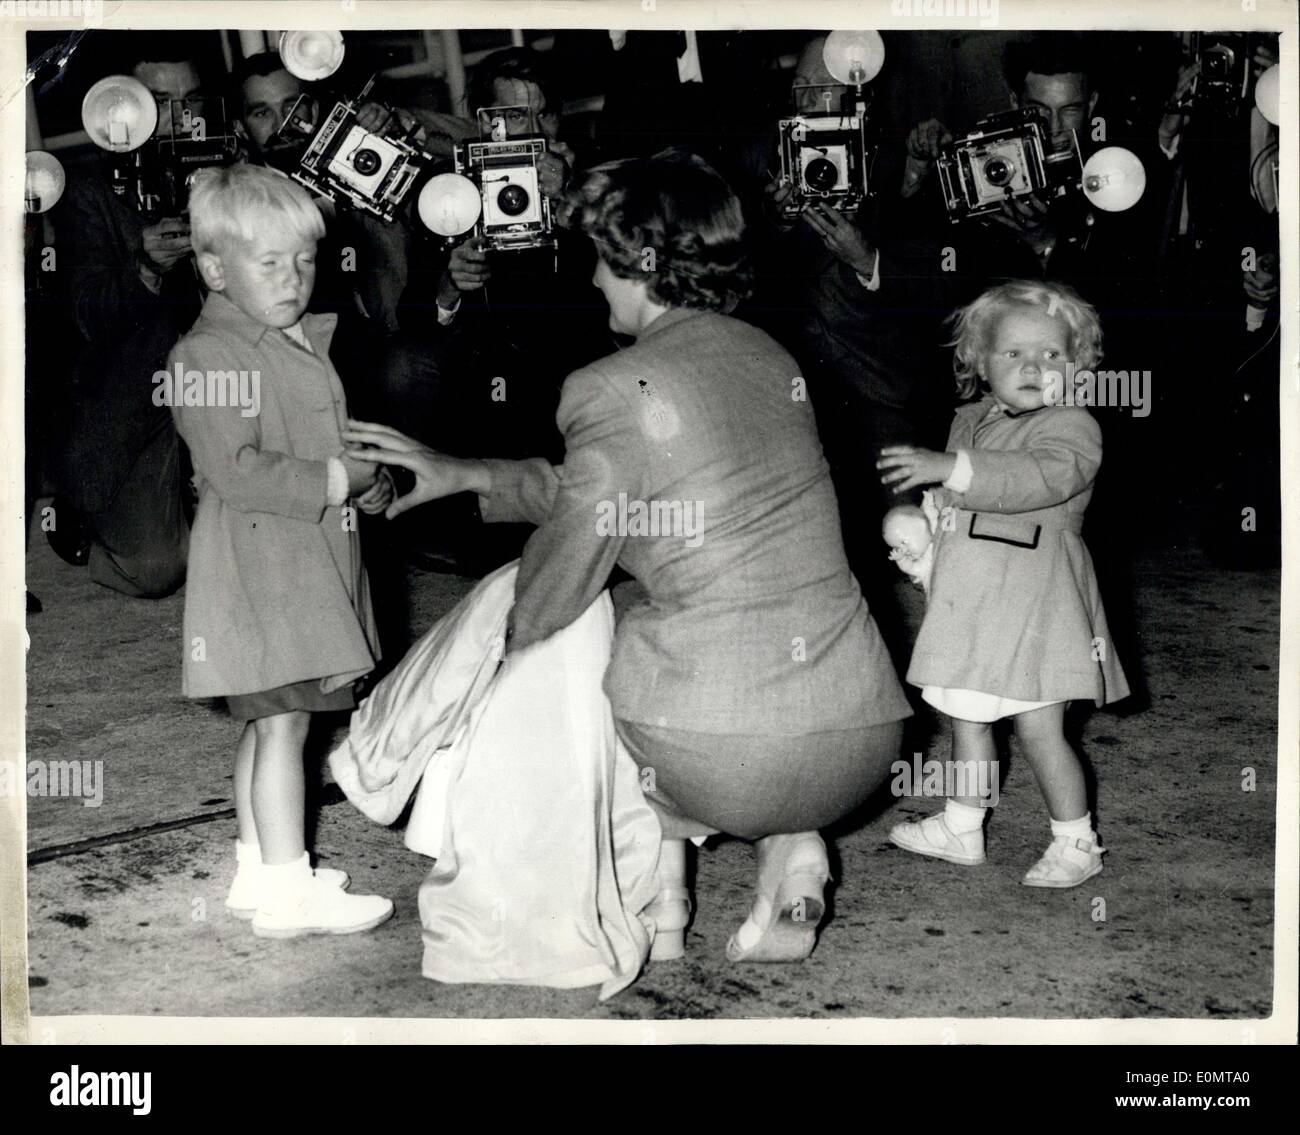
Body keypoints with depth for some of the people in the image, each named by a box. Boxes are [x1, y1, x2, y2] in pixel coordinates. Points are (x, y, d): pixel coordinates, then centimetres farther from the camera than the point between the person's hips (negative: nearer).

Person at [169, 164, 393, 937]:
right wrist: (339, 482, -21)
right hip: (257, 570, -9)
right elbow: (237, 472, -22)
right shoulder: (208, 356, -14)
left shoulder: (306, 344, 15)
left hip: (313, 561, 9)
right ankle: (289, 892, 0)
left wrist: (371, 482, 4)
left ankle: (259, 872, 25)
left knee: (271, 722, 15)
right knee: (282, 721, -6)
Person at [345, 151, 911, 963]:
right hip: (862, 752, 5)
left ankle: (660, 895, 21)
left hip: (723, 765, -5)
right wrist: (461, 474, 30)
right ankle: (796, 854, 16)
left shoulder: (616, 390, -8)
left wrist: (508, 655, 22)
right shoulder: (769, 358, 14)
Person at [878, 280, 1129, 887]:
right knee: (967, 717, 17)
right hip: (972, 603, 8)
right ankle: (961, 829, 33)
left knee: (1039, 728, -4)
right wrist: (924, 534, 14)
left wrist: (952, 468, -42)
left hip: (1034, 604, -8)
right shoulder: (969, 421, 12)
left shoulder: (1071, 427, -12)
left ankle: (1077, 844, 12)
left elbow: (1038, 479, -33)